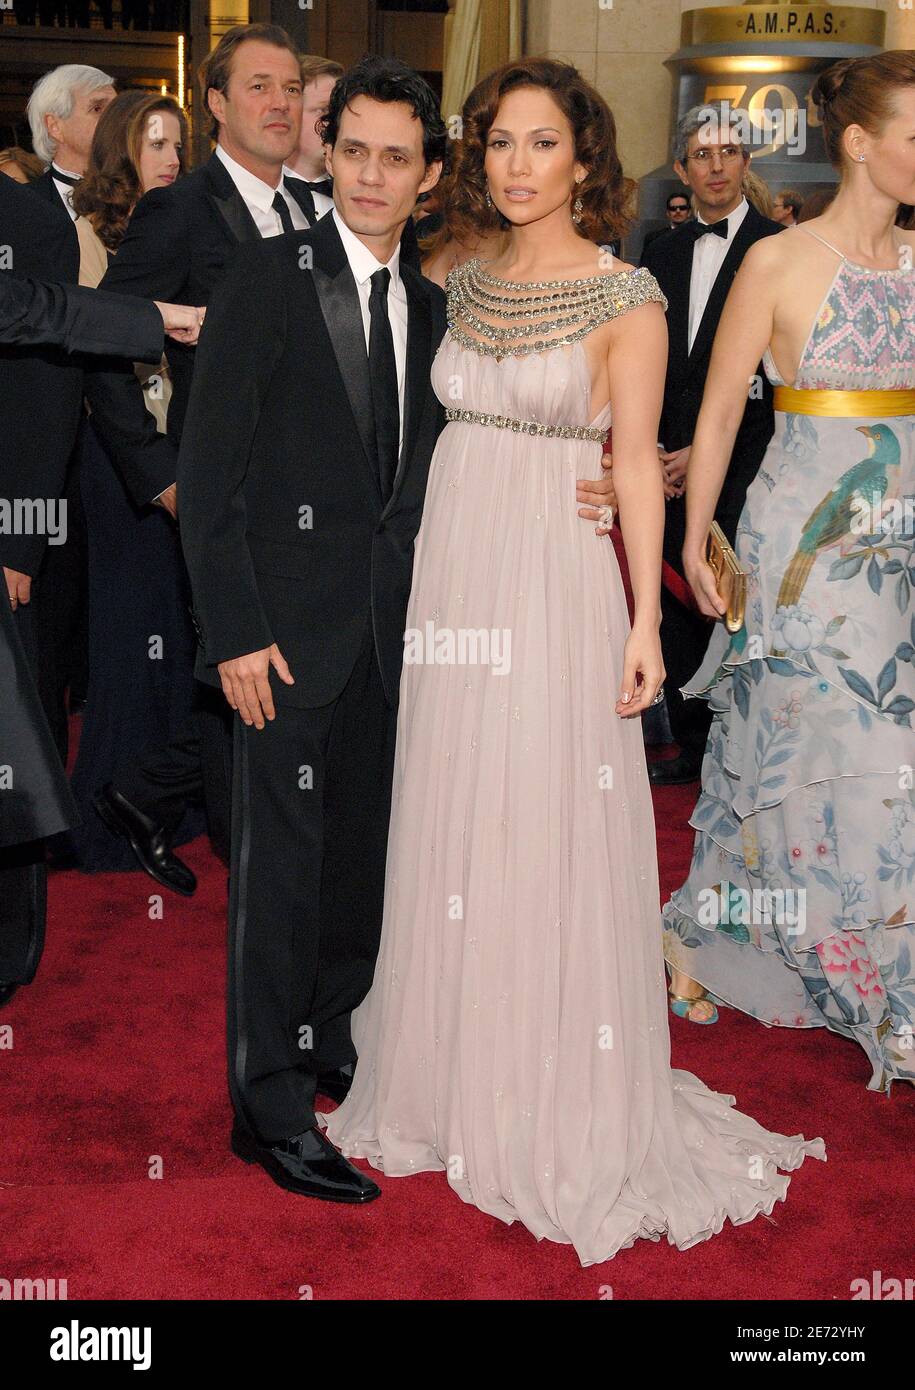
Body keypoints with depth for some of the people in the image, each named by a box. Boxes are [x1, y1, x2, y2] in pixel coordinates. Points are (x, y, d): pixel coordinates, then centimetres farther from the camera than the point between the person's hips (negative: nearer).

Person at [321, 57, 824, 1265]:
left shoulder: (626, 299, -5)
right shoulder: (468, 283, 11)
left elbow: (637, 463, -8)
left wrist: (646, 619, -15)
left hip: (557, 584, -5)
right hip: (453, 576, 6)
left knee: (548, 835, 0)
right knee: (451, 829, 11)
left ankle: (564, 1104, 17)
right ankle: (459, 1072, 28)